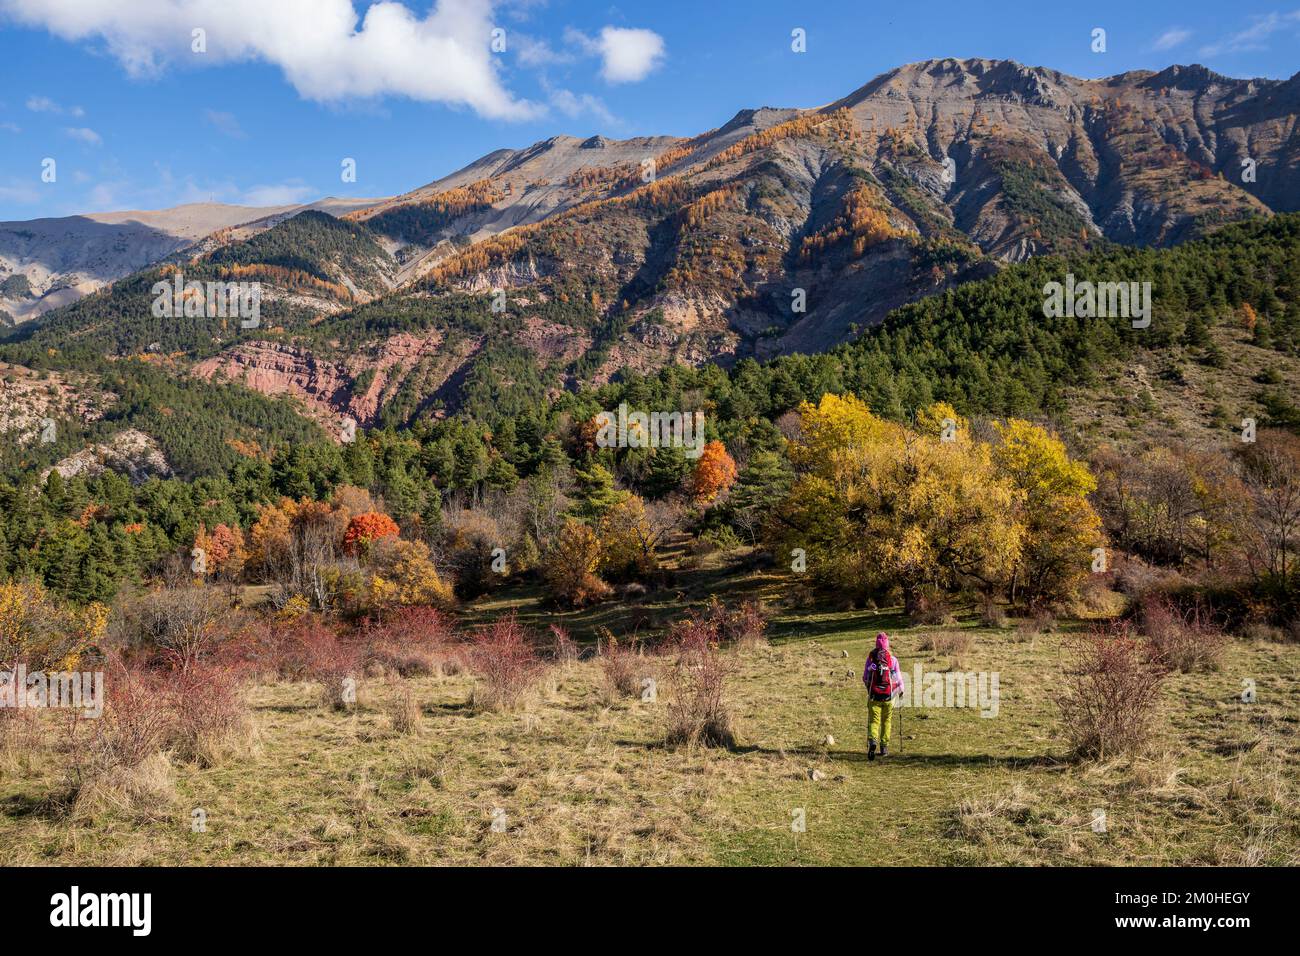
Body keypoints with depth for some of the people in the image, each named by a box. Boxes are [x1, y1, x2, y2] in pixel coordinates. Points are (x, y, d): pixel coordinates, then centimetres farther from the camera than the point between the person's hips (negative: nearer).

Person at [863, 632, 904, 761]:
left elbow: (865, 678, 3)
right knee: (886, 721, 15)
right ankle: (884, 746, 19)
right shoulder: (893, 659, -5)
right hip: (889, 695, 0)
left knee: (873, 721, 2)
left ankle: (872, 741, -23)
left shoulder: (870, 658, -3)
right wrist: (901, 689, 20)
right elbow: (898, 678, -1)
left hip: (874, 695, 0)